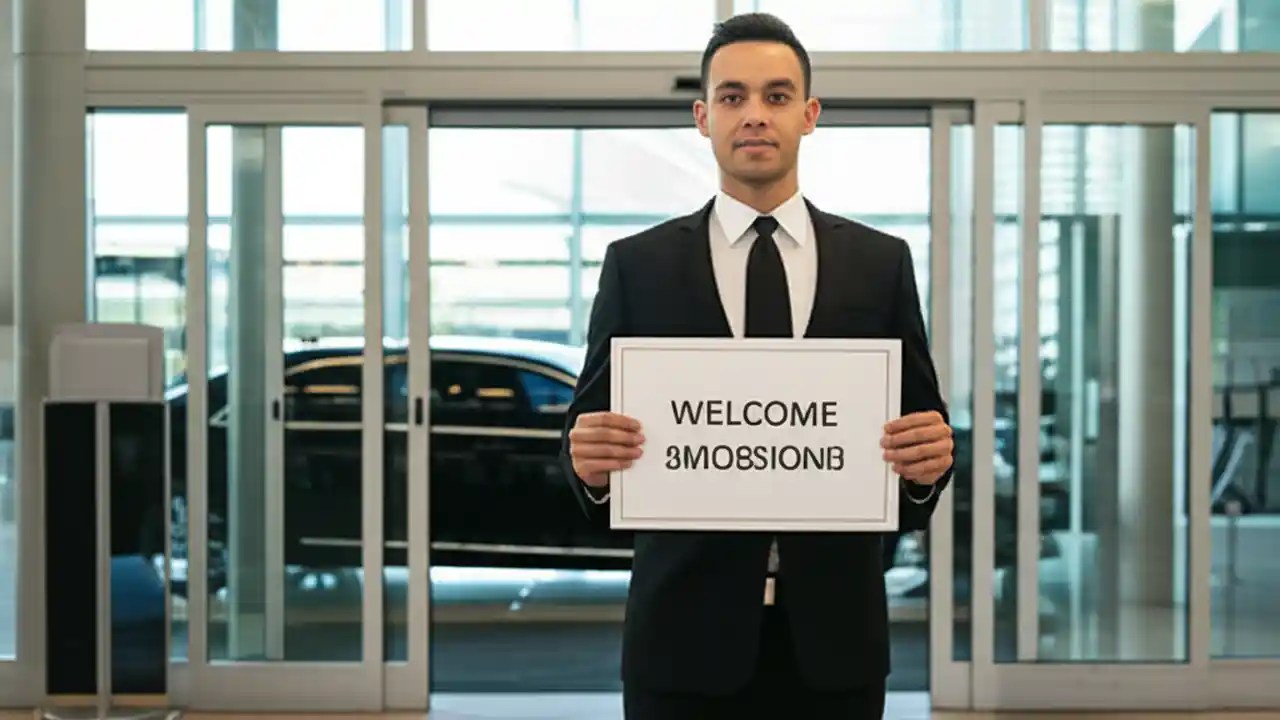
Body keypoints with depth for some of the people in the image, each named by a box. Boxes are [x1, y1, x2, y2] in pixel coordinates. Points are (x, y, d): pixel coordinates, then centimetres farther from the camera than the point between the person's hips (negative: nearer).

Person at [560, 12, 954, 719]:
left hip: (832, 635, 1)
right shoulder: (637, 264, 3)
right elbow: (588, 434, 3)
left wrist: (928, 462, -16)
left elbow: (922, 429, 6)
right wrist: (589, 461, -19)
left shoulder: (881, 263, 5)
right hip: (686, 635, -1)